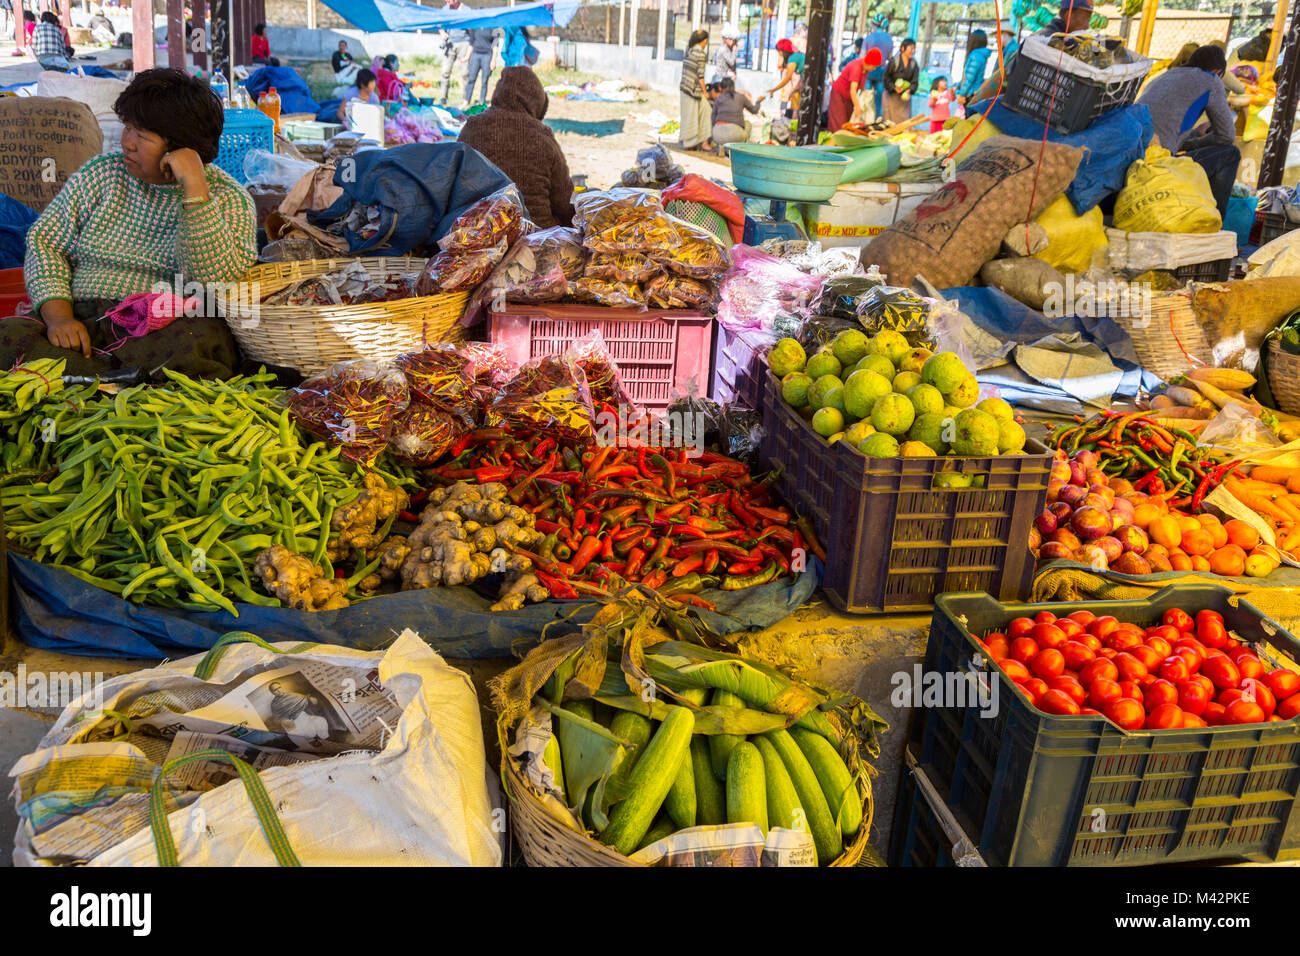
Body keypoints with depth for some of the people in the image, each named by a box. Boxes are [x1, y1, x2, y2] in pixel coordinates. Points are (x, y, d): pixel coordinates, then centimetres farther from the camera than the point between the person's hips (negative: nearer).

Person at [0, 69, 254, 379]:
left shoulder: (228, 199, 1)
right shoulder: (102, 173, 14)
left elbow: (220, 282, -17)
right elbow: (44, 241, 12)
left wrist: (194, 188, -20)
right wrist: (59, 316, -6)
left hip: (167, 327, -4)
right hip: (85, 318, 5)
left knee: (198, 347, -38)